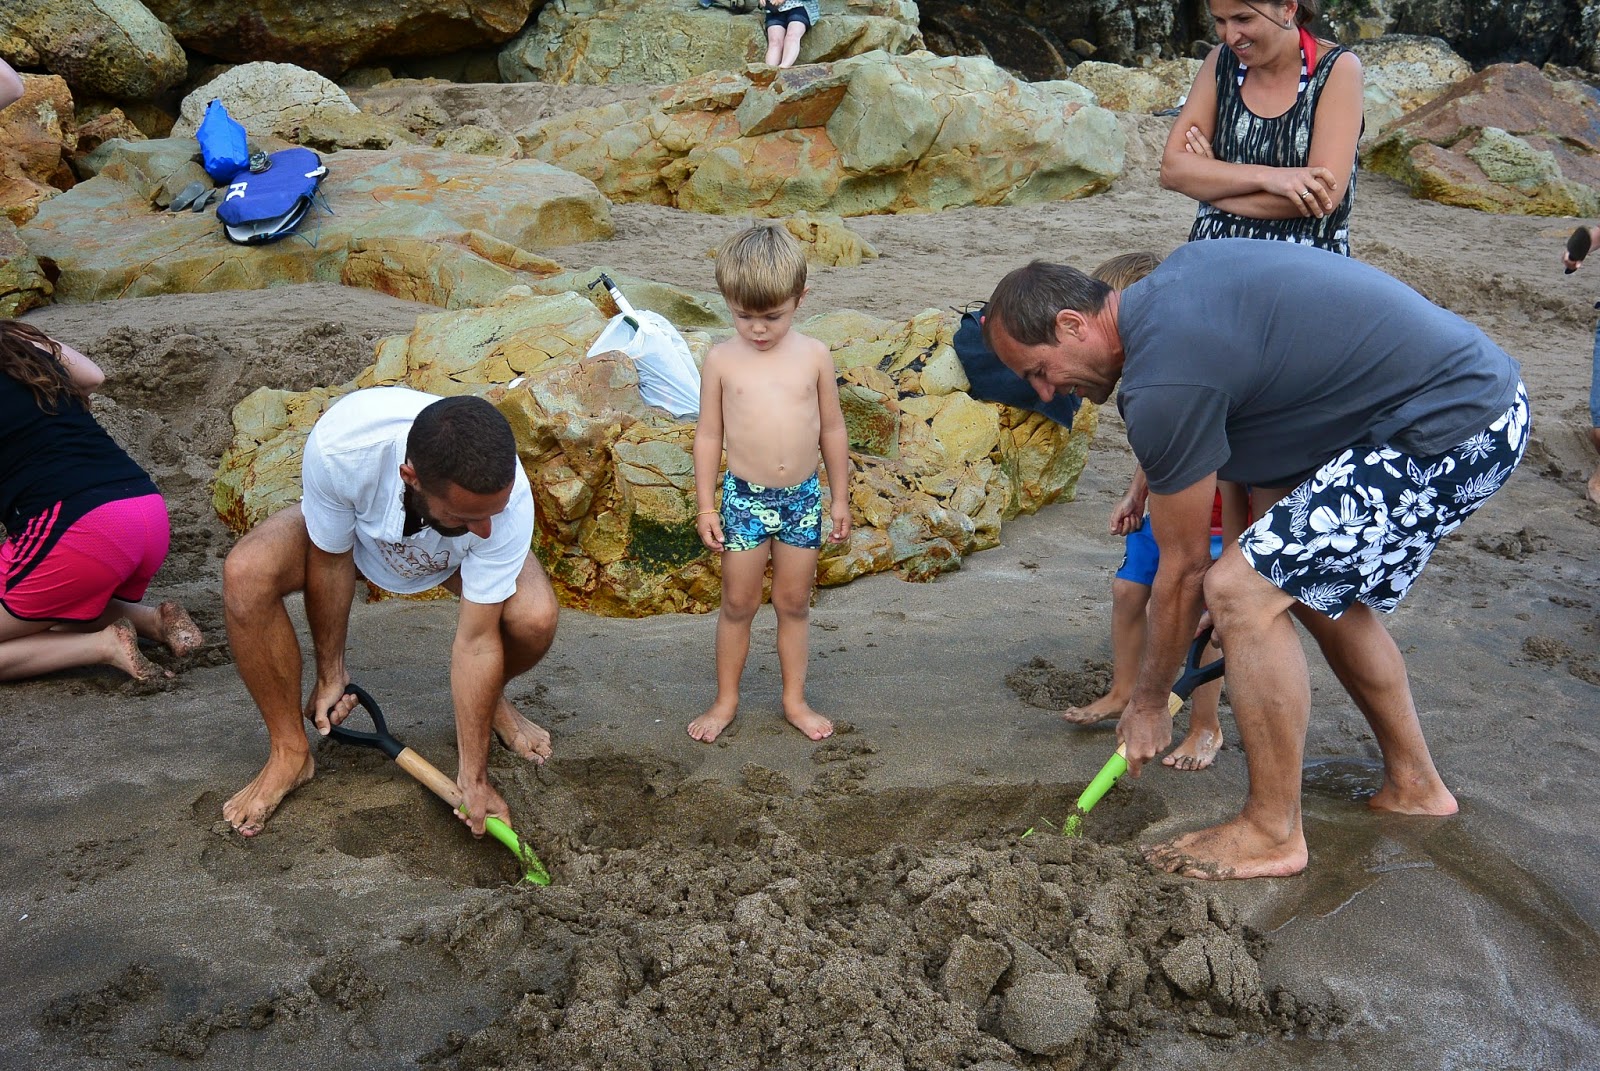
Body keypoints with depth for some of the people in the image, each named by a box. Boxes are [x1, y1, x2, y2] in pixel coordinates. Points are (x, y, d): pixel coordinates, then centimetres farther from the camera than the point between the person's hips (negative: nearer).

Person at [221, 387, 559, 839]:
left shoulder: (508, 498, -39)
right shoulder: (339, 445, -42)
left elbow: (477, 640, -30)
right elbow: (331, 560, -21)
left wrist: (473, 776, -24)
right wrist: (331, 674, -10)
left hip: (454, 556, 0)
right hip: (346, 528, 1)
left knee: (535, 619, -29)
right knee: (245, 573, -28)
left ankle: (490, 699, 8)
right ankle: (290, 751, -7)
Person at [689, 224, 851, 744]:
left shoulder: (814, 356, -4)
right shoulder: (722, 360, -6)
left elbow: (832, 429, 5)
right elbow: (709, 435, 0)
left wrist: (840, 497, 7)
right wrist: (705, 505, -1)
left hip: (803, 497, 1)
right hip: (744, 497, -1)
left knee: (794, 603, 12)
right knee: (738, 604, 9)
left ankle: (795, 700, 27)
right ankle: (726, 700, 24)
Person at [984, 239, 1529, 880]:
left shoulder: (1163, 383, -20)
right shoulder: (1170, 282, 7)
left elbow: (1183, 568, -10)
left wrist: (1148, 704, 4)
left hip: (1452, 434, -11)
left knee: (1242, 591, -12)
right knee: (1316, 583, 22)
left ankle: (1272, 834, 3)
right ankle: (1414, 786, 34)